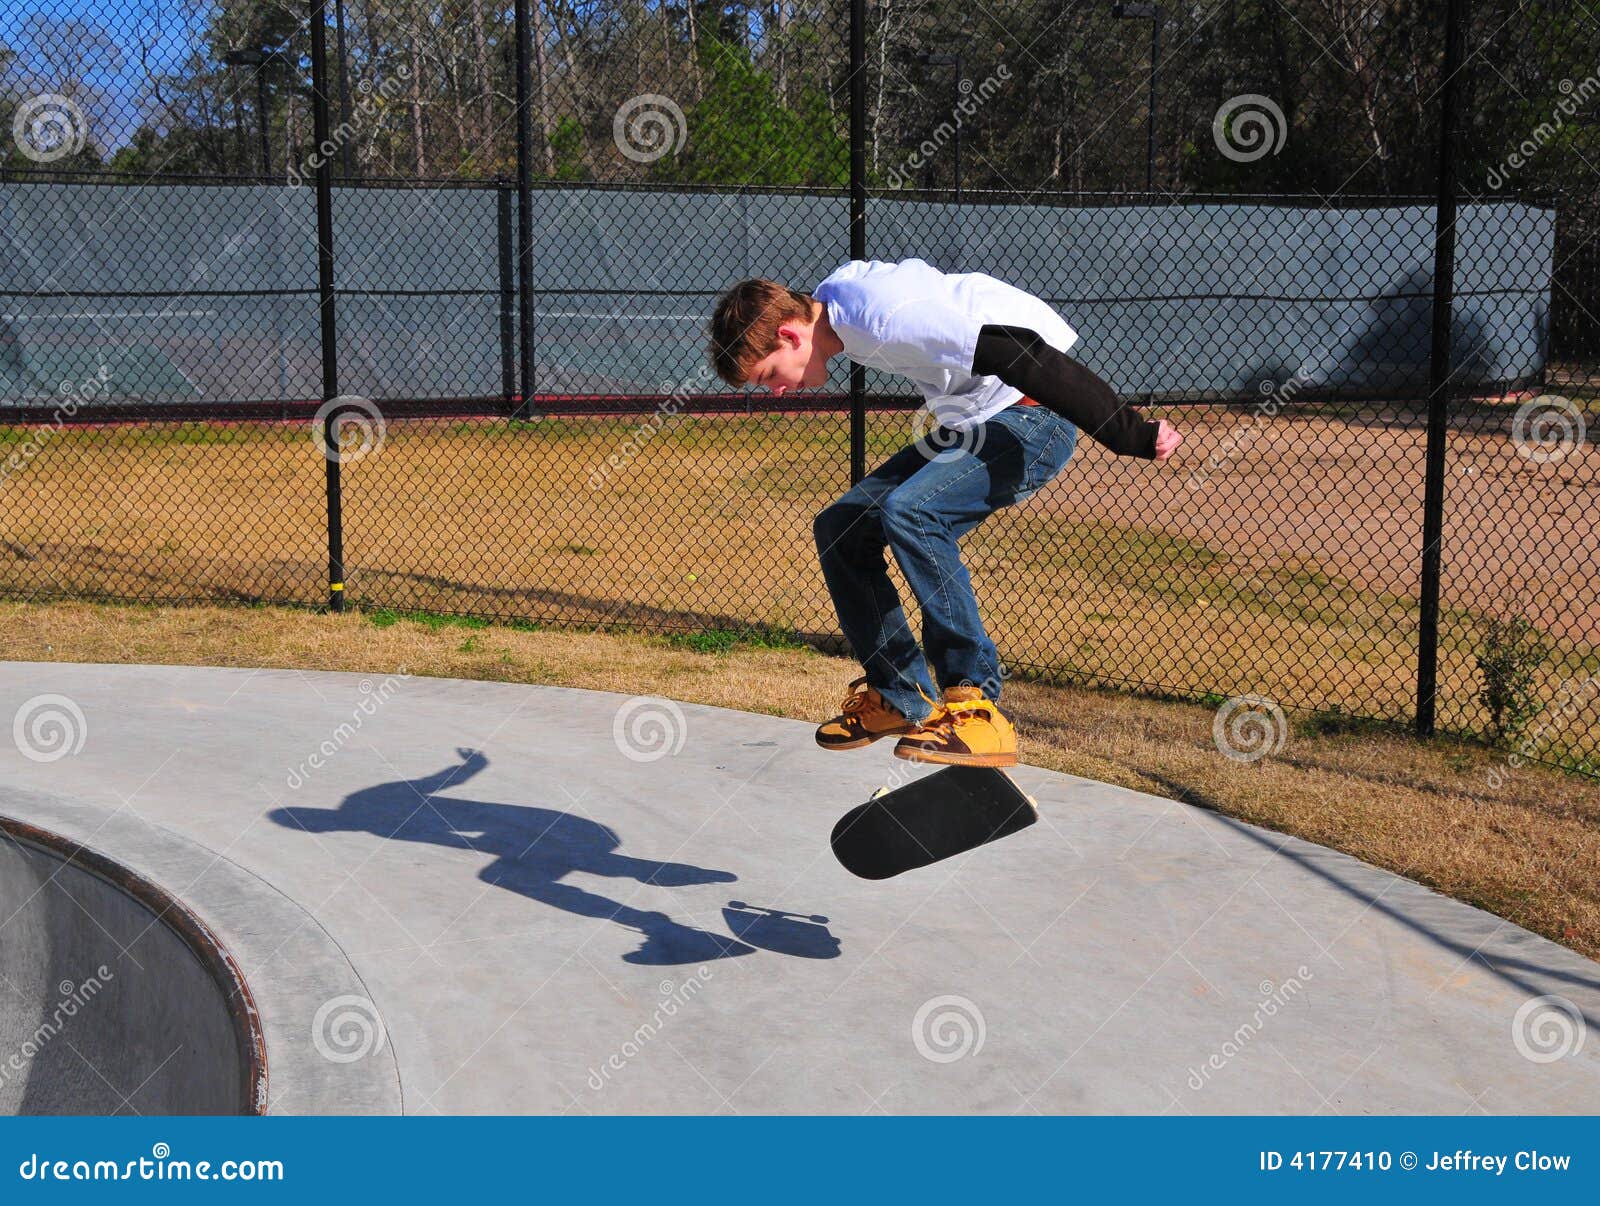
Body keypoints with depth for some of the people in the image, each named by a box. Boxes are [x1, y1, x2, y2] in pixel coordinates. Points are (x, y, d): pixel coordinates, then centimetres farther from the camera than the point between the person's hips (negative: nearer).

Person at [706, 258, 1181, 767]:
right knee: (839, 528, 2)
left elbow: (1024, 358, -31)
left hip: (1035, 418, -10)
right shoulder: (832, 301, 1)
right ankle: (902, 698, 13)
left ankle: (976, 705, -23)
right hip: (967, 424, 10)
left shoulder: (884, 317, -28)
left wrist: (1134, 437, -30)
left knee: (908, 511, -30)